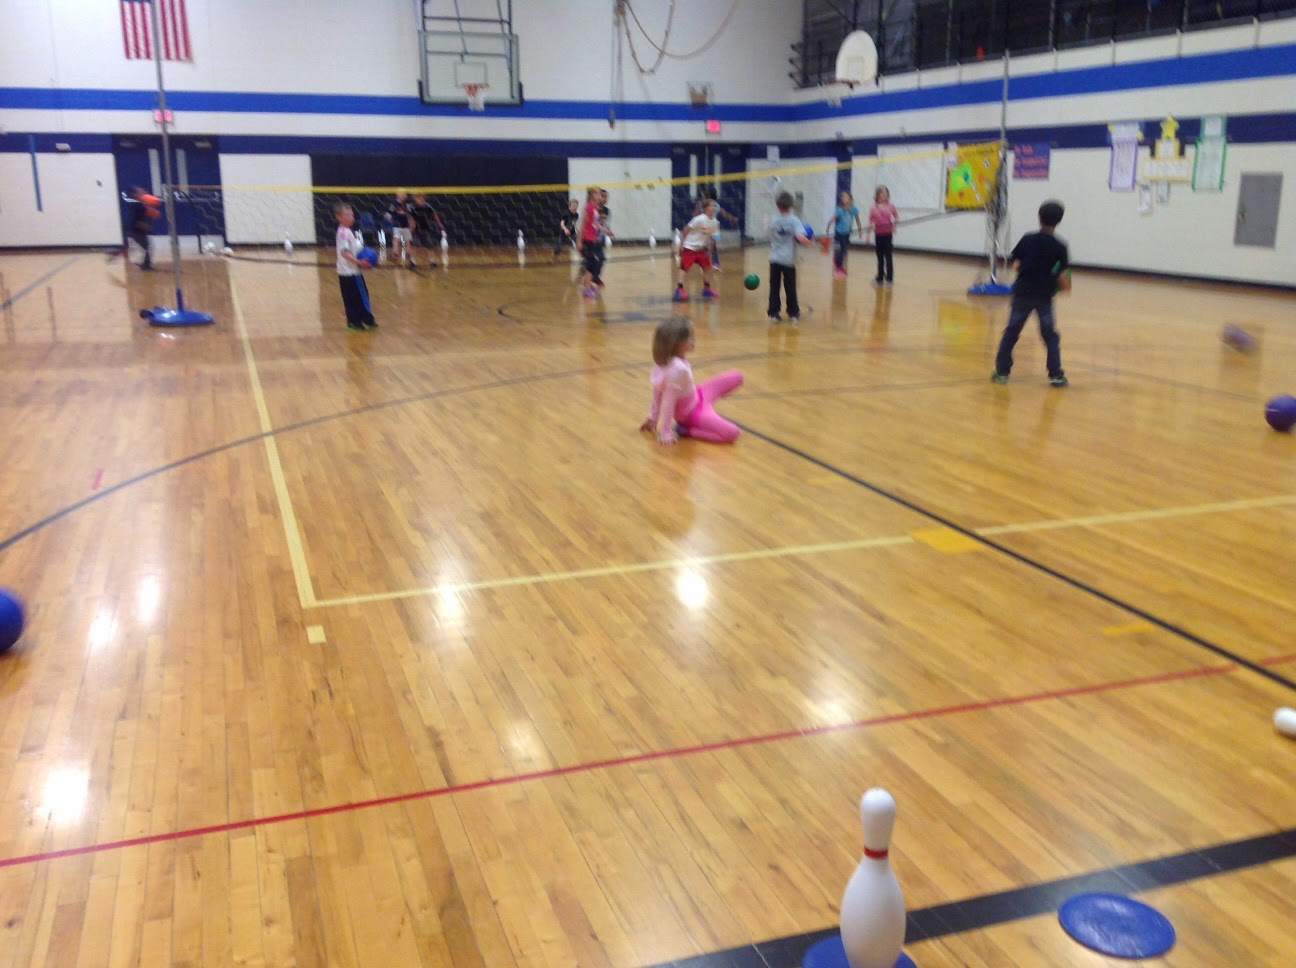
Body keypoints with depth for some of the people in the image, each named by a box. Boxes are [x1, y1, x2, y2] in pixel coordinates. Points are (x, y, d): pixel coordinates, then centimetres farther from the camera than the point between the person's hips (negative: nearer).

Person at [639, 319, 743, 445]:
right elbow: (668, 401, -30)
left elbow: (658, 393, 0)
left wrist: (652, 418, 7)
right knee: (732, 433, -25)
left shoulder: (664, 361, -8)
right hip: (692, 414, -9)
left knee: (736, 377, 12)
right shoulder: (678, 369, -34)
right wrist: (665, 432, -25)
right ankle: (686, 430, -8)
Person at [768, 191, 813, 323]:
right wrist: (808, 242, -4)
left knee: (774, 288, 6)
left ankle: (774, 313, 5)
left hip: (775, 259, 2)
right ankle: (793, 314, 19)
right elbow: (800, 238, -20)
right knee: (790, 288, 10)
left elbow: (772, 238, 8)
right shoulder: (794, 220, -8)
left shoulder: (773, 220, 2)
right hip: (789, 260, -2)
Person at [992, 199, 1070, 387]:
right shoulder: (1059, 247, -3)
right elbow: (1062, 276, -6)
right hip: (1044, 295, -1)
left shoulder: (1027, 239, 0)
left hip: (1022, 292, 1)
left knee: (1011, 331, 9)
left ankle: (1002, 371, 9)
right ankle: (1056, 374, 6)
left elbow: (1016, 265, -2)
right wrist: (1066, 287, 14)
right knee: (1050, 334, 9)